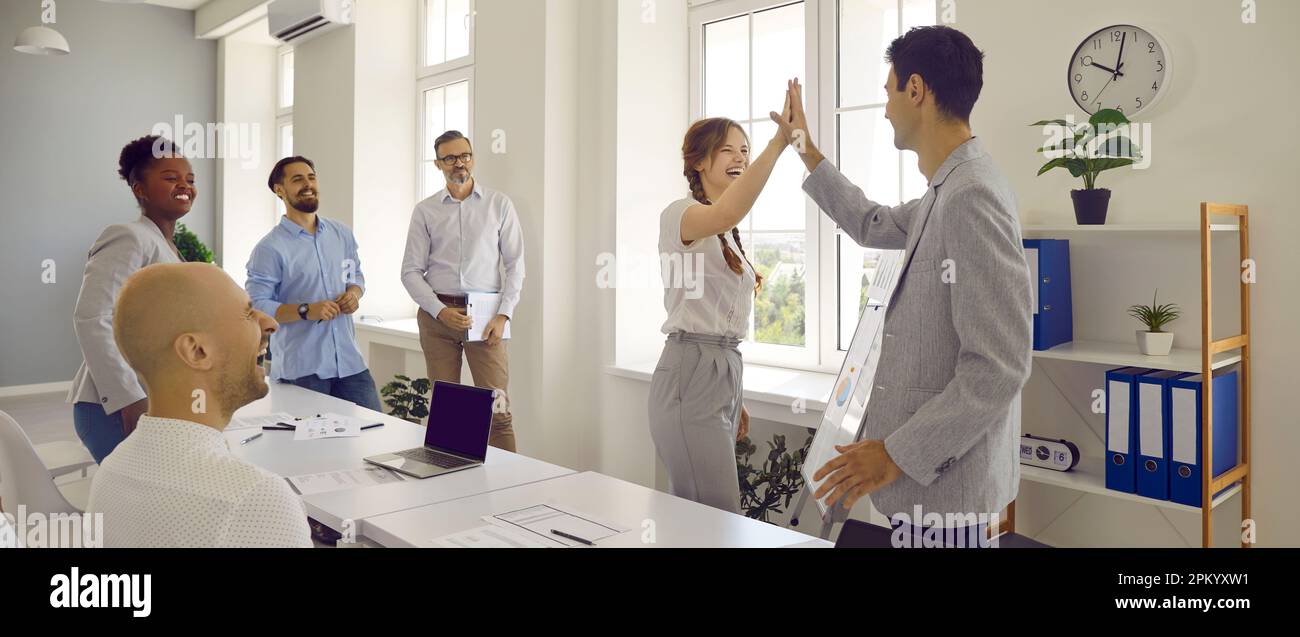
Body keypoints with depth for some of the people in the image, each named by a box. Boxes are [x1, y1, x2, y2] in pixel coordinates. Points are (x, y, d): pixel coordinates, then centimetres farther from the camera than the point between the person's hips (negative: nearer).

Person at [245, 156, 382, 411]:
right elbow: (256, 305, -11)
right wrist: (306, 311, -21)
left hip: (350, 361, 5)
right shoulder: (270, 248, -7)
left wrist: (355, 292, 0)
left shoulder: (342, 234, 10)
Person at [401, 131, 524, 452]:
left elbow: (515, 265, 3)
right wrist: (441, 311, -9)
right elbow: (411, 271, 5)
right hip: (437, 314, 2)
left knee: (497, 409, -5)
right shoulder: (425, 211, 8)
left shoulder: (499, 204, 6)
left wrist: (503, 315, -8)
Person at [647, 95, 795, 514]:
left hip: (725, 371, 9)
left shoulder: (727, 235, 19)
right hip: (691, 374, -9)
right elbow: (727, 213, -35)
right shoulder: (680, 215, -9)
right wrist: (780, 141, -37)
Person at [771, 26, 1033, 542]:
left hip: (940, 480, -9)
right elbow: (873, 226, 29)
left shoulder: (972, 197, -22)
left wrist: (899, 454, -21)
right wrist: (808, 154, 29)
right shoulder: (947, 191, 9)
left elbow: (999, 366, -25)